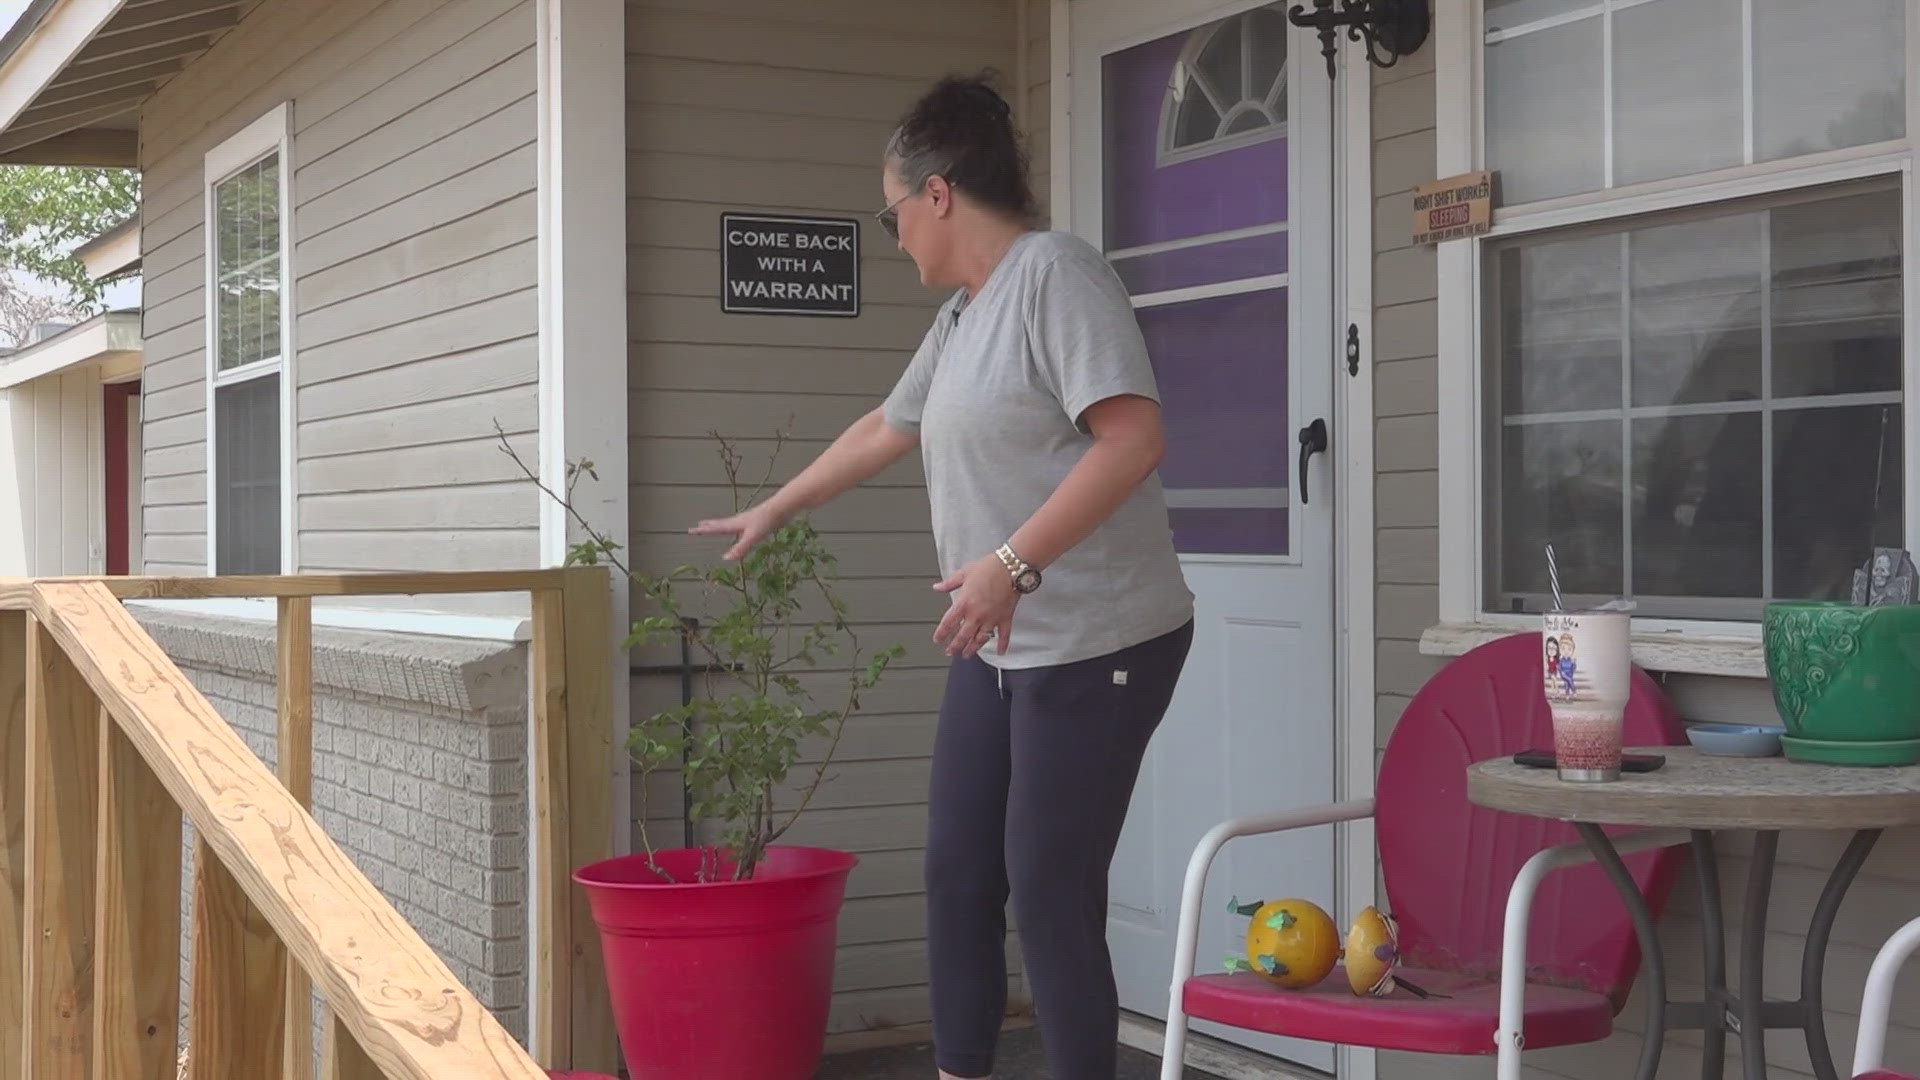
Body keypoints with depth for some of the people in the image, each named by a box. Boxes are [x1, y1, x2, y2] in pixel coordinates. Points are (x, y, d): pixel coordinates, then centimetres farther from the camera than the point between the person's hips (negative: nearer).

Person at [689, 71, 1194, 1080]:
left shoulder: (1054, 271, -12)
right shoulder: (961, 315, 16)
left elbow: (1134, 437, -23)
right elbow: (884, 429, 32)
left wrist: (1013, 561, -28)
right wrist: (774, 510, 41)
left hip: (1095, 644, -9)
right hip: (999, 647, 9)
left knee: (1050, 892, -7)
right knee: (958, 875, 9)